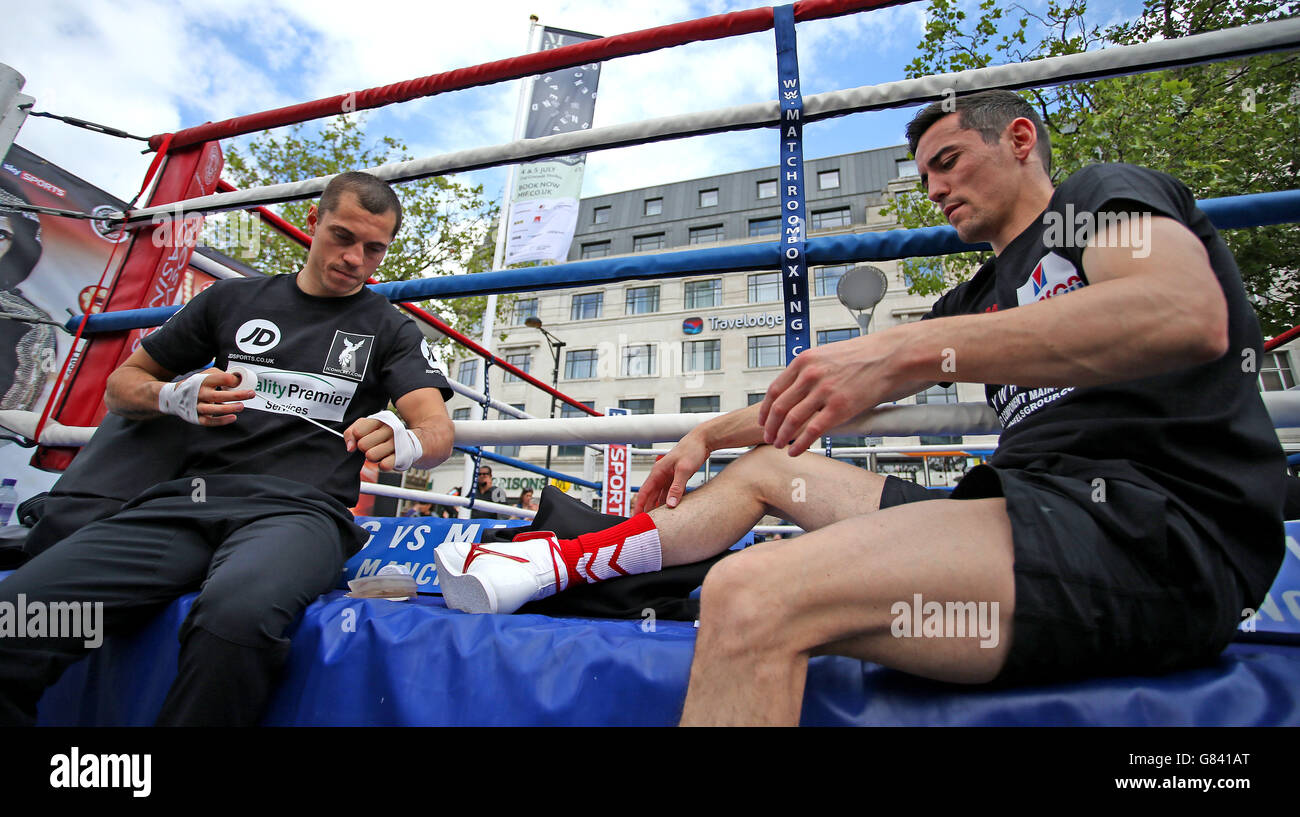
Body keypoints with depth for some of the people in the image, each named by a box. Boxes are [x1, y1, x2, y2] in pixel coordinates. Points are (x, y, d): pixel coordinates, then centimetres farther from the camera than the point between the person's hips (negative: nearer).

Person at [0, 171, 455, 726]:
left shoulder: (389, 330, 12)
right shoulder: (232, 299, 20)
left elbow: (438, 429, -2)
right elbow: (120, 386, 26)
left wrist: (404, 443, -27)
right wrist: (177, 398, 3)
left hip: (298, 508, -3)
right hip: (186, 499, 3)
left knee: (235, 617, -36)